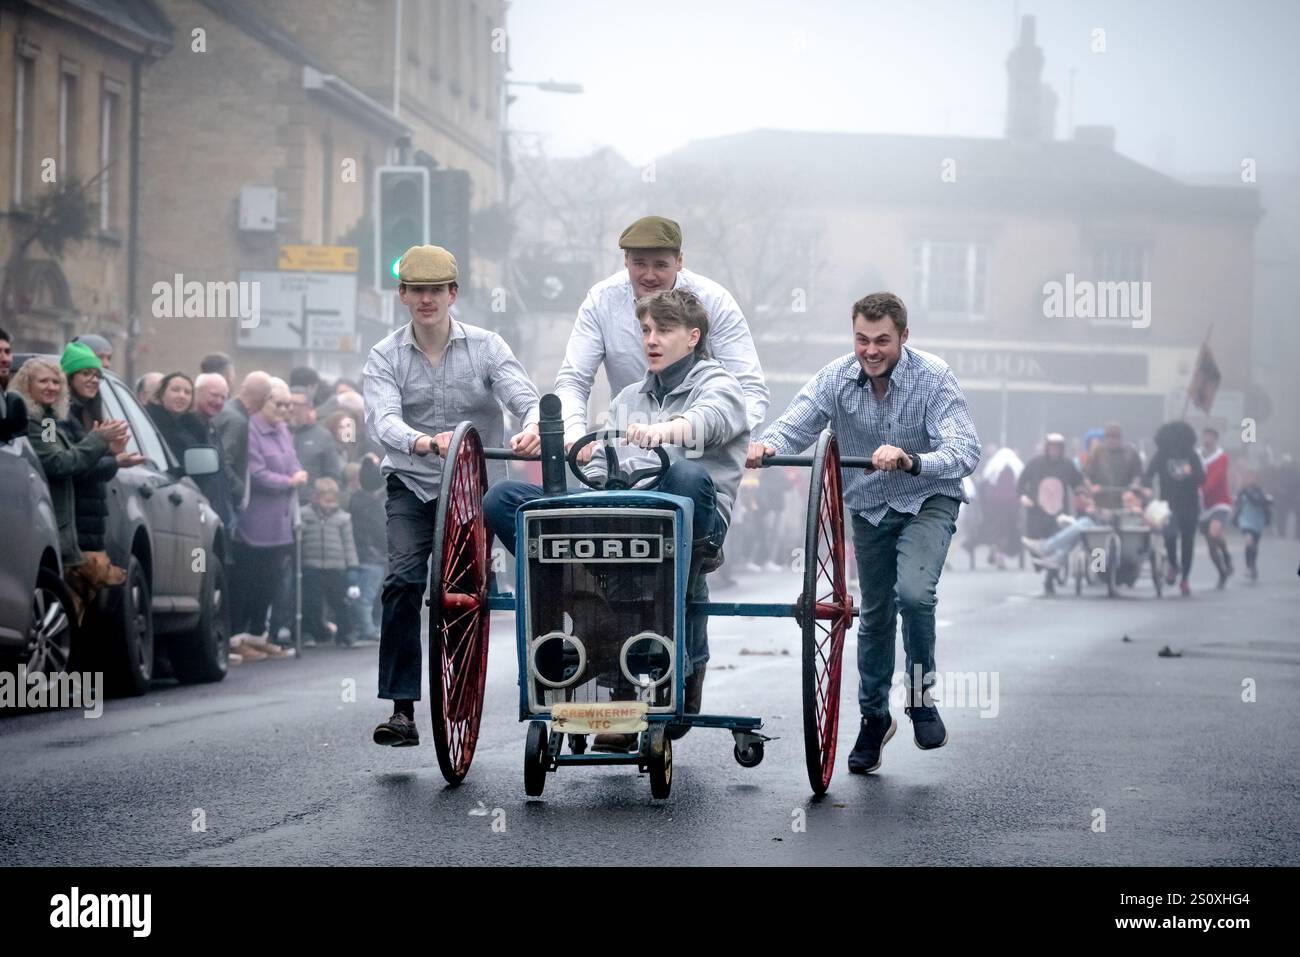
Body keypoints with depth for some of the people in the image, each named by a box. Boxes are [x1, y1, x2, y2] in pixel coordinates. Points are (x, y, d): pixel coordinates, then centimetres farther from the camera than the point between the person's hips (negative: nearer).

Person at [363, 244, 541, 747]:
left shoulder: (486, 347, -1)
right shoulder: (385, 357, -1)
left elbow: (525, 397, -14)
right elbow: (382, 419, -18)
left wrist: (532, 427, -40)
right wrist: (422, 442, -40)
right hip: (412, 484, 0)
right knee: (404, 581, -18)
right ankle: (402, 709, -18)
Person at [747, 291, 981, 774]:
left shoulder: (933, 377, -24)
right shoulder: (836, 378, -14)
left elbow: (966, 452, -33)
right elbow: (794, 425, -23)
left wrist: (910, 460, -52)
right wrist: (766, 446, -47)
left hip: (928, 500, -4)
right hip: (869, 506, 4)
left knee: (914, 591, -27)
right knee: (876, 614, 12)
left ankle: (921, 696, -5)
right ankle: (874, 716, 32)